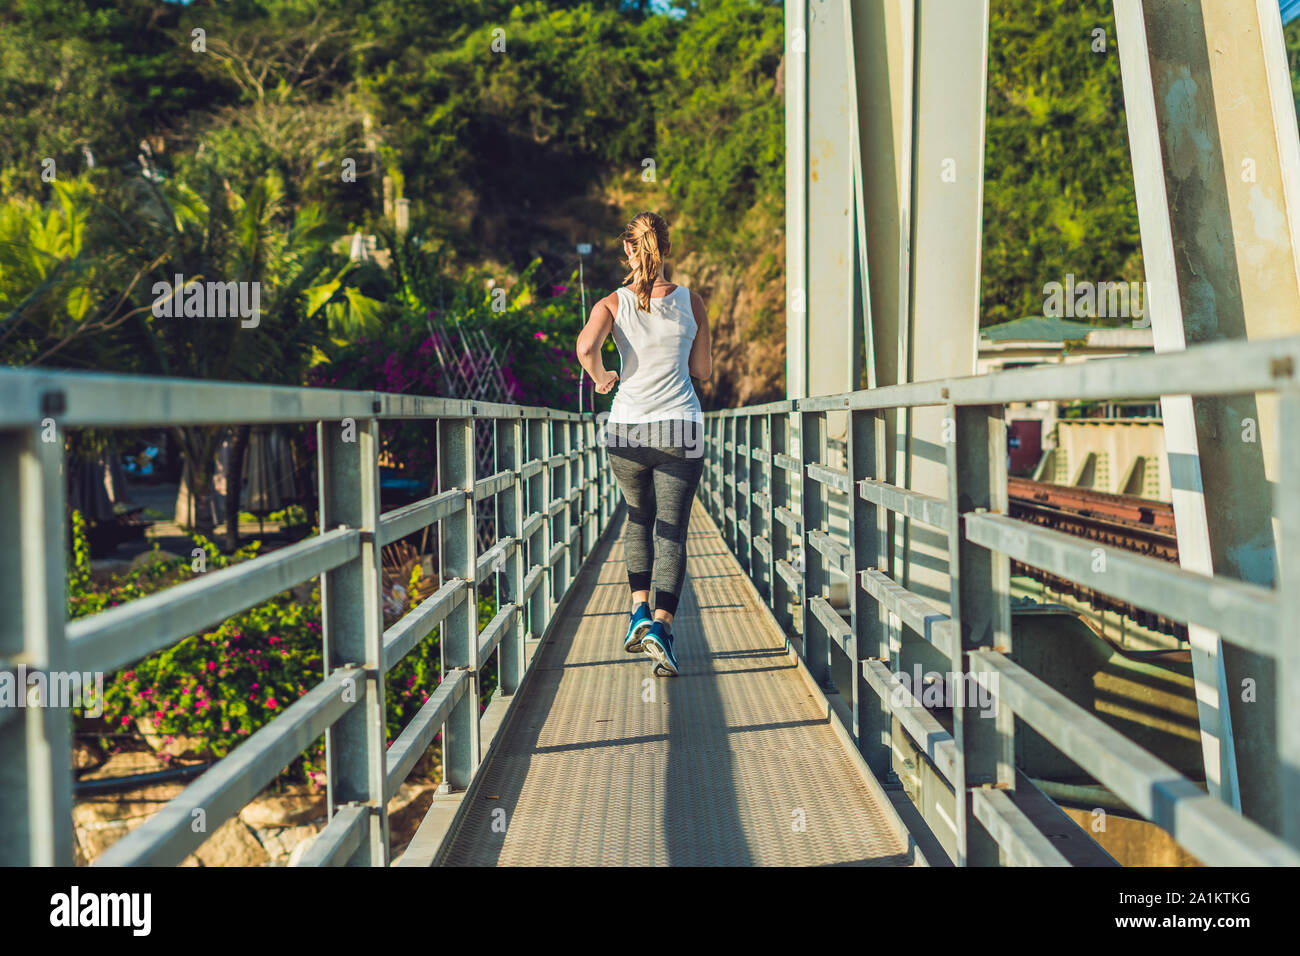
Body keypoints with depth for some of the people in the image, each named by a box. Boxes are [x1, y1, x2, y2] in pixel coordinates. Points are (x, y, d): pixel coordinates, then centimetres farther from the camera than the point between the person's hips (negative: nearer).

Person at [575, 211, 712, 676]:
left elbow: (585, 347, -21)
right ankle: (662, 623, -15)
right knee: (671, 530, 2)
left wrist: (601, 378, -2)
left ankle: (640, 609, 11)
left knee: (639, 518, 23)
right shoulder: (691, 302, 0)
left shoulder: (613, 303, -2)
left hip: (627, 429, 1)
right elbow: (703, 369, 7)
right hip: (681, 430, -1)